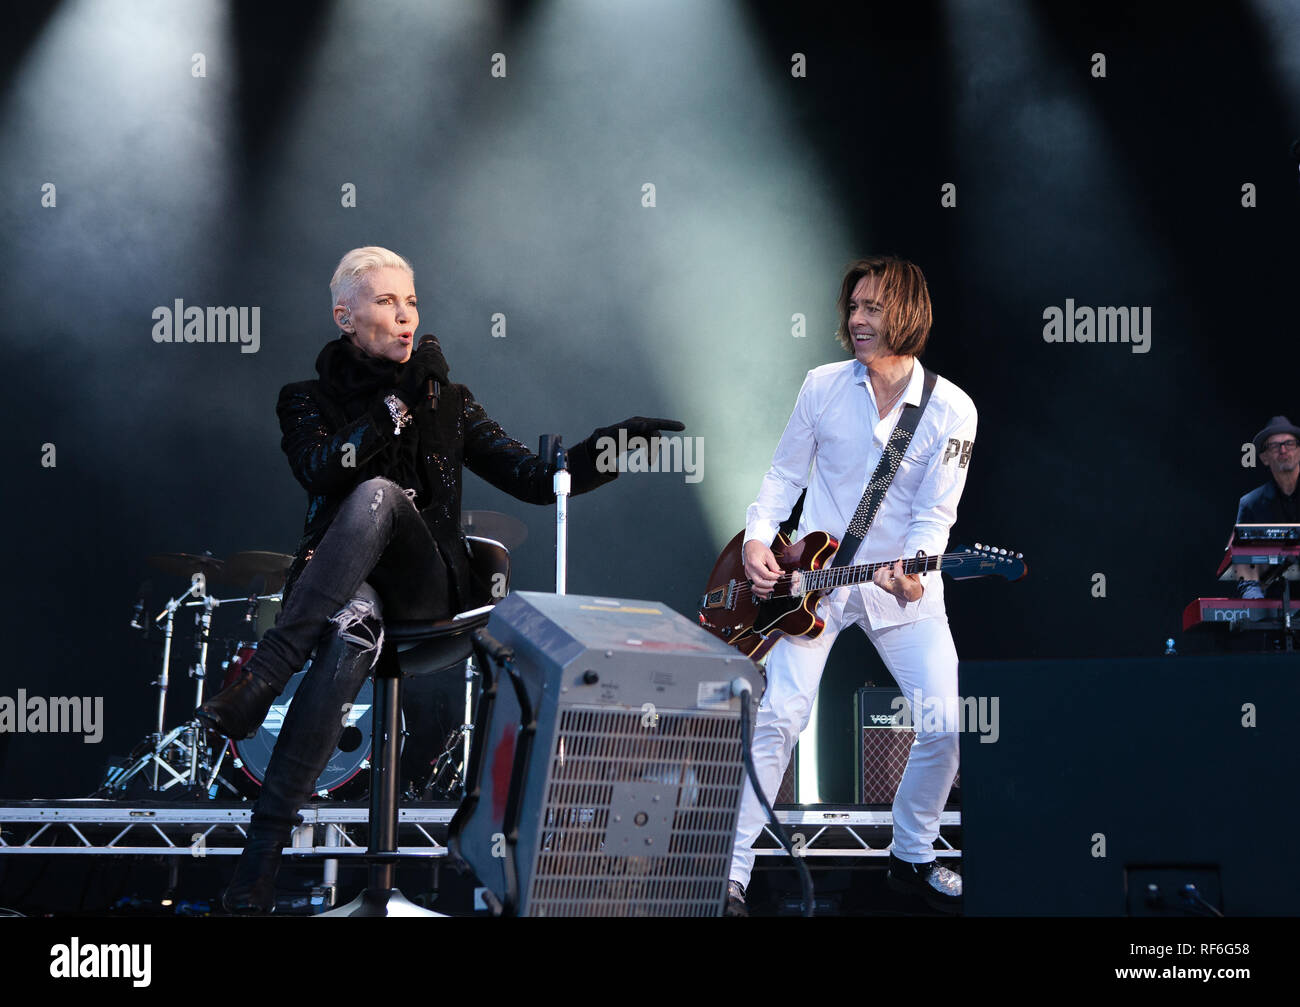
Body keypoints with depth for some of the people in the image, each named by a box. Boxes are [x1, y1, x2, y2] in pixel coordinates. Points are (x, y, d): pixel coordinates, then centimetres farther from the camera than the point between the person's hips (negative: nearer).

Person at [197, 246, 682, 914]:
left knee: (379, 496, -33)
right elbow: (323, 468, -11)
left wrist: (611, 445, -8)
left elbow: (535, 479, 8)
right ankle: (263, 854, -48)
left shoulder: (444, 399, 16)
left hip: (426, 583, 1)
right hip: (338, 580, -1)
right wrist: (400, 402, -12)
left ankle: (260, 681, -43)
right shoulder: (310, 400, 12)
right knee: (352, 627, -40)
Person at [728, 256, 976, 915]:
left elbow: (935, 513, -8)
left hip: (902, 584, 0)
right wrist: (757, 538, -7)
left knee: (946, 725, -8)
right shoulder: (823, 386, -1)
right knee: (780, 715, -14)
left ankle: (912, 858, 15)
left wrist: (910, 570, -27)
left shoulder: (950, 410, -7)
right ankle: (732, 872, -9)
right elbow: (785, 473, 9)